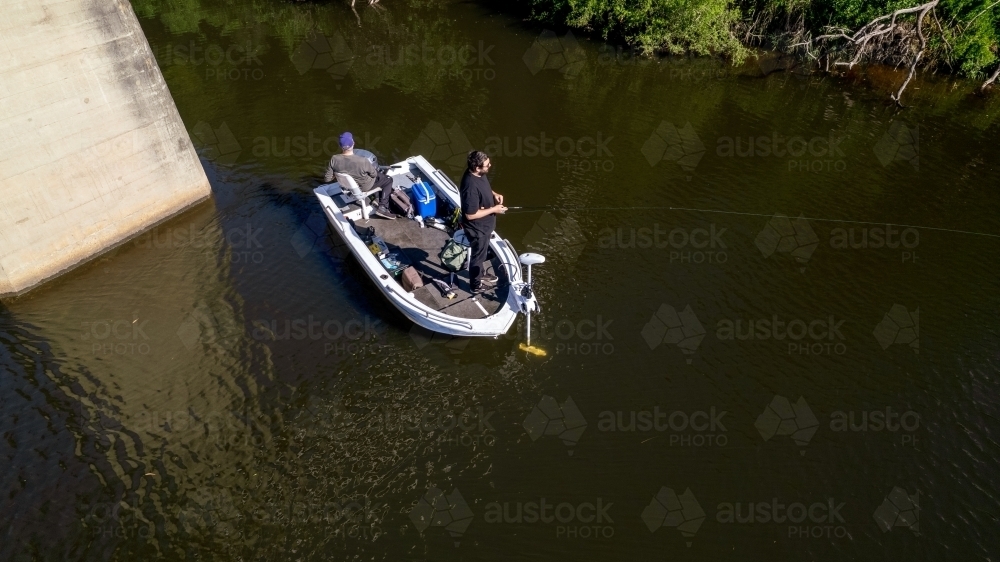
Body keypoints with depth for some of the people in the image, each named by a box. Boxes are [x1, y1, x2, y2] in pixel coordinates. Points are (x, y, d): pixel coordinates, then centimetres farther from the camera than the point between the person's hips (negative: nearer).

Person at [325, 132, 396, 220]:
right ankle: (382, 208, 9)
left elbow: (328, 179, -13)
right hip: (364, 187, -6)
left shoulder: (334, 159, -26)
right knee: (389, 180, 17)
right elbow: (374, 174, -18)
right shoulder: (362, 161, -38)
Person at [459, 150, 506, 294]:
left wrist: (494, 194, -4)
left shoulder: (478, 174, -9)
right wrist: (494, 209, -24)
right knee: (478, 255, 14)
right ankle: (476, 285, 36)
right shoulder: (471, 186, -36)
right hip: (477, 228, -9)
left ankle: (480, 275, 53)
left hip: (484, 225, 9)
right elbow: (470, 215, -30)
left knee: (482, 253, 29)